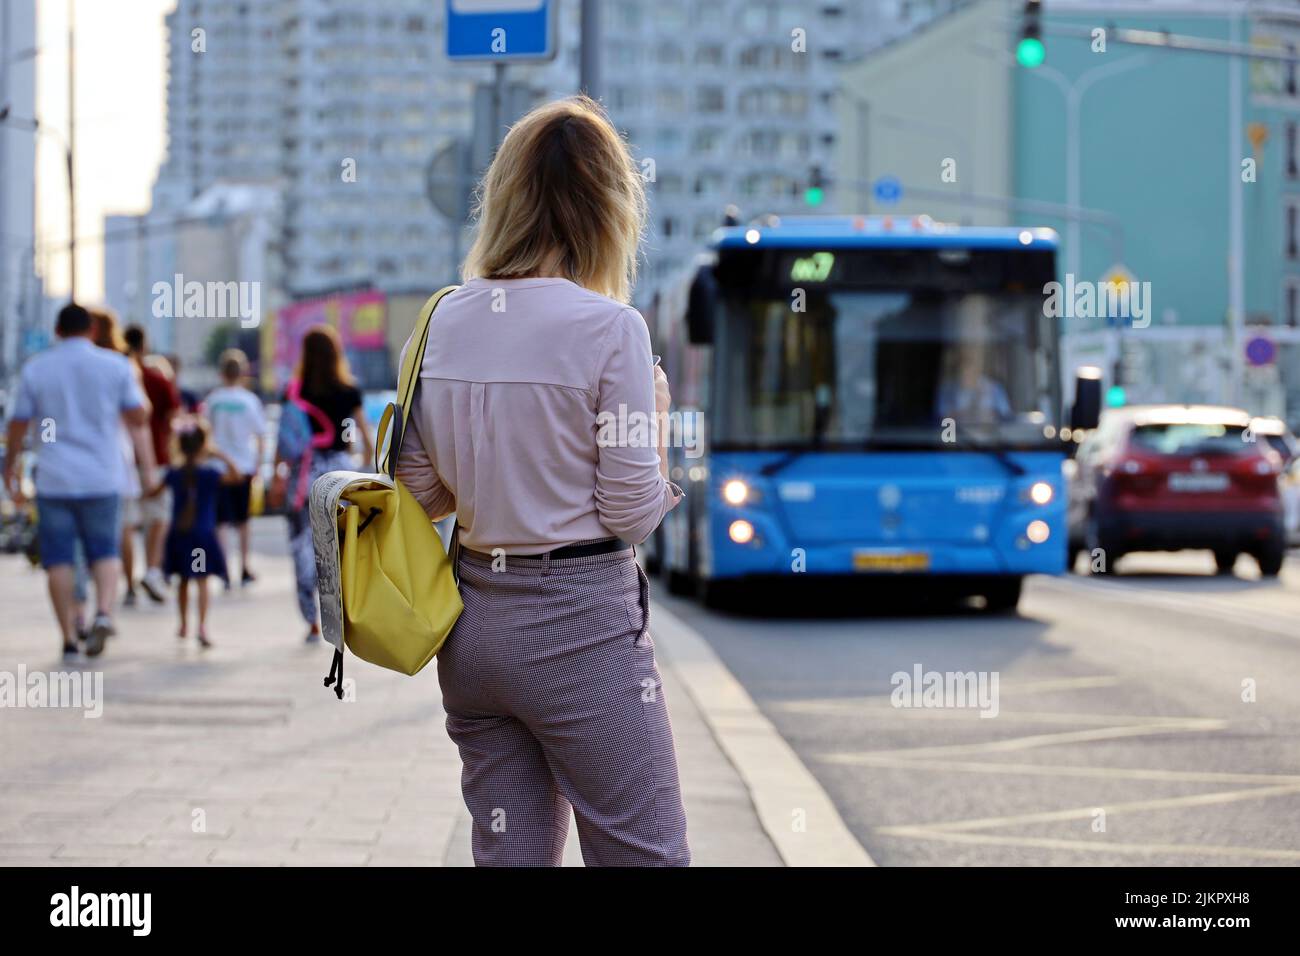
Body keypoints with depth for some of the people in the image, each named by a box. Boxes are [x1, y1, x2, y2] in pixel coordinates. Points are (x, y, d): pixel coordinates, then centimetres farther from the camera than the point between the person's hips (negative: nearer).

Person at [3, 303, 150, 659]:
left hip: (54, 480, 0)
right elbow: (139, 416, 3)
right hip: (102, 480, 1)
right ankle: (104, 613, -12)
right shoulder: (116, 366, 0)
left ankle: (69, 636, 3)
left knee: (59, 558, 5)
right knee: (104, 552, 12)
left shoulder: (35, 369, 1)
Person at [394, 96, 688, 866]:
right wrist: (655, 414, 4)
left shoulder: (444, 320, 4)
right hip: (581, 628, -6)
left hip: (472, 622, 6)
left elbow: (420, 491, 9)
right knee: (647, 857, 2)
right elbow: (632, 513, -11)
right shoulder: (609, 326, -13)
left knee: (509, 855, 12)